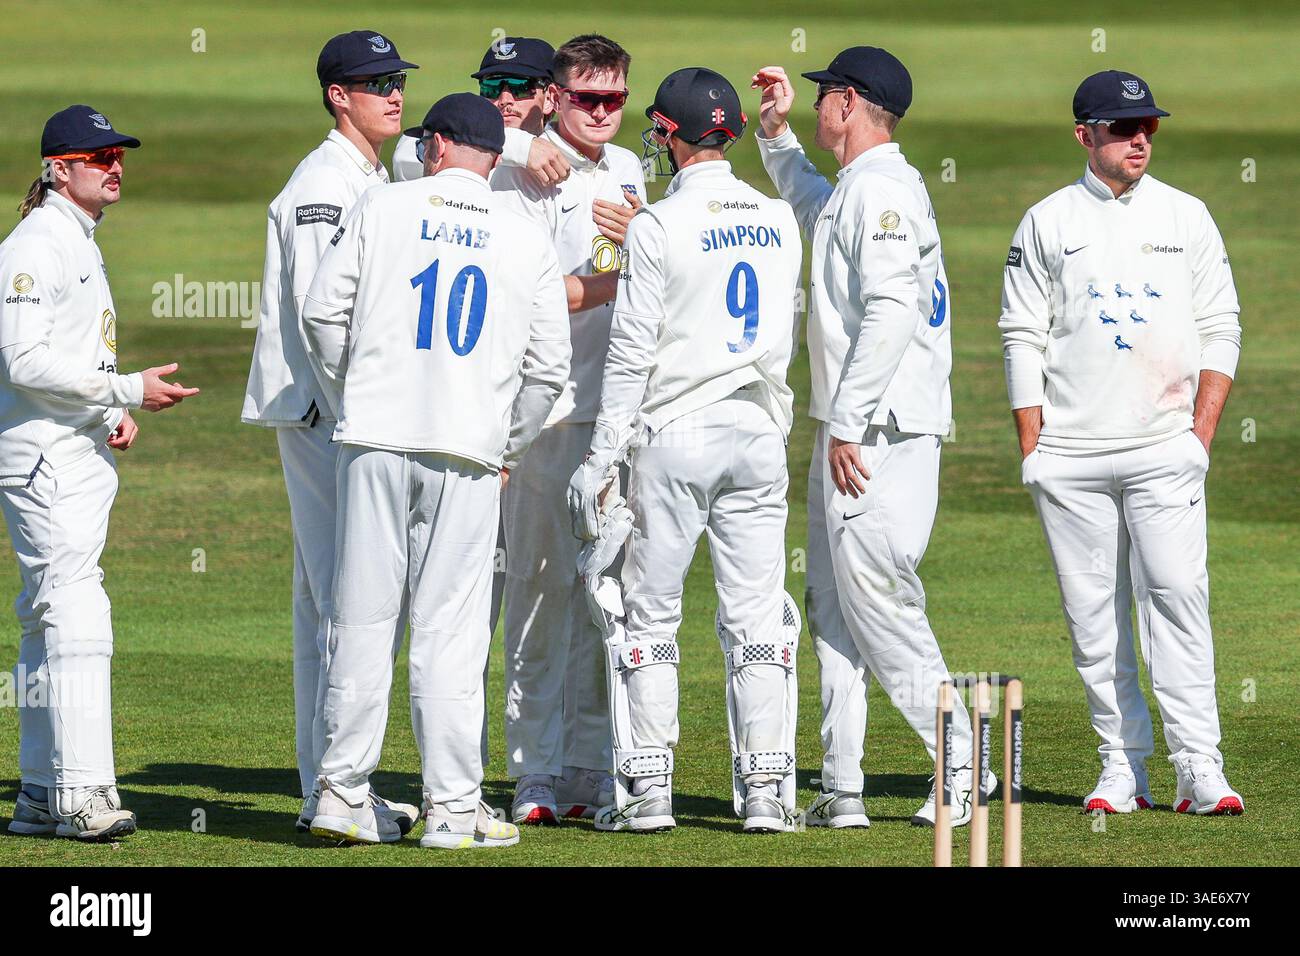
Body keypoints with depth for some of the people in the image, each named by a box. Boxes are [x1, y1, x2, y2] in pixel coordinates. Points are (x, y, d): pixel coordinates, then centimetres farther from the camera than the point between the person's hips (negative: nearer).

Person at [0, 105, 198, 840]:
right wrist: (128, 390, -18)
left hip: (85, 458, 10)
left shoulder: (83, 246, 19)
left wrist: (119, 413, 8)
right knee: (76, 619, -16)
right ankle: (82, 796, -20)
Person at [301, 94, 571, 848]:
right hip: (469, 449, 0)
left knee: (365, 617, 4)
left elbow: (324, 312, 4)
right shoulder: (529, 241, 7)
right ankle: (453, 806, 0)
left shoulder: (384, 208, 4)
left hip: (376, 440, 0)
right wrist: (506, 451, 18)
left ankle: (345, 791, 8)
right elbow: (549, 368, 7)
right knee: (451, 629, 1)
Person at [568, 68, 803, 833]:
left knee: (650, 613, 3)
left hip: (676, 432, -4)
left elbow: (632, 352, -10)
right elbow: (787, 333, 14)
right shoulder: (779, 219, 7)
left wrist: (601, 458, -6)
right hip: (761, 431, 4)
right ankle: (766, 788, 0)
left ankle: (647, 786, 1)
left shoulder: (660, 225, -9)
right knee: (757, 617, 5)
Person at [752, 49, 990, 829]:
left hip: (878, 434, -11)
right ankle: (841, 789, 10)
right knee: (833, 609, 10)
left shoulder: (879, 188, -14)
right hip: (854, 433, 11)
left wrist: (847, 425, -24)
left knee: (877, 603, -11)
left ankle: (963, 765, -7)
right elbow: (810, 204, 45)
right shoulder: (851, 191, 18)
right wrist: (777, 130, 33)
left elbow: (890, 314, -24)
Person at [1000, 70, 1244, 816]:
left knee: (1176, 596, -11)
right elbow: (1023, 338, 6)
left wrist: (1202, 433, -2)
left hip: (1164, 451, -1)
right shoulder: (1047, 223, 7)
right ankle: (1123, 768, 5)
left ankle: (1200, 768, -14)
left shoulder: (1187, 217, 9)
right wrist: (1032, 448, -1)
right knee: (1093, 613, 1)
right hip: (1071, 456, 1)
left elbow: (1221, 331, 9)